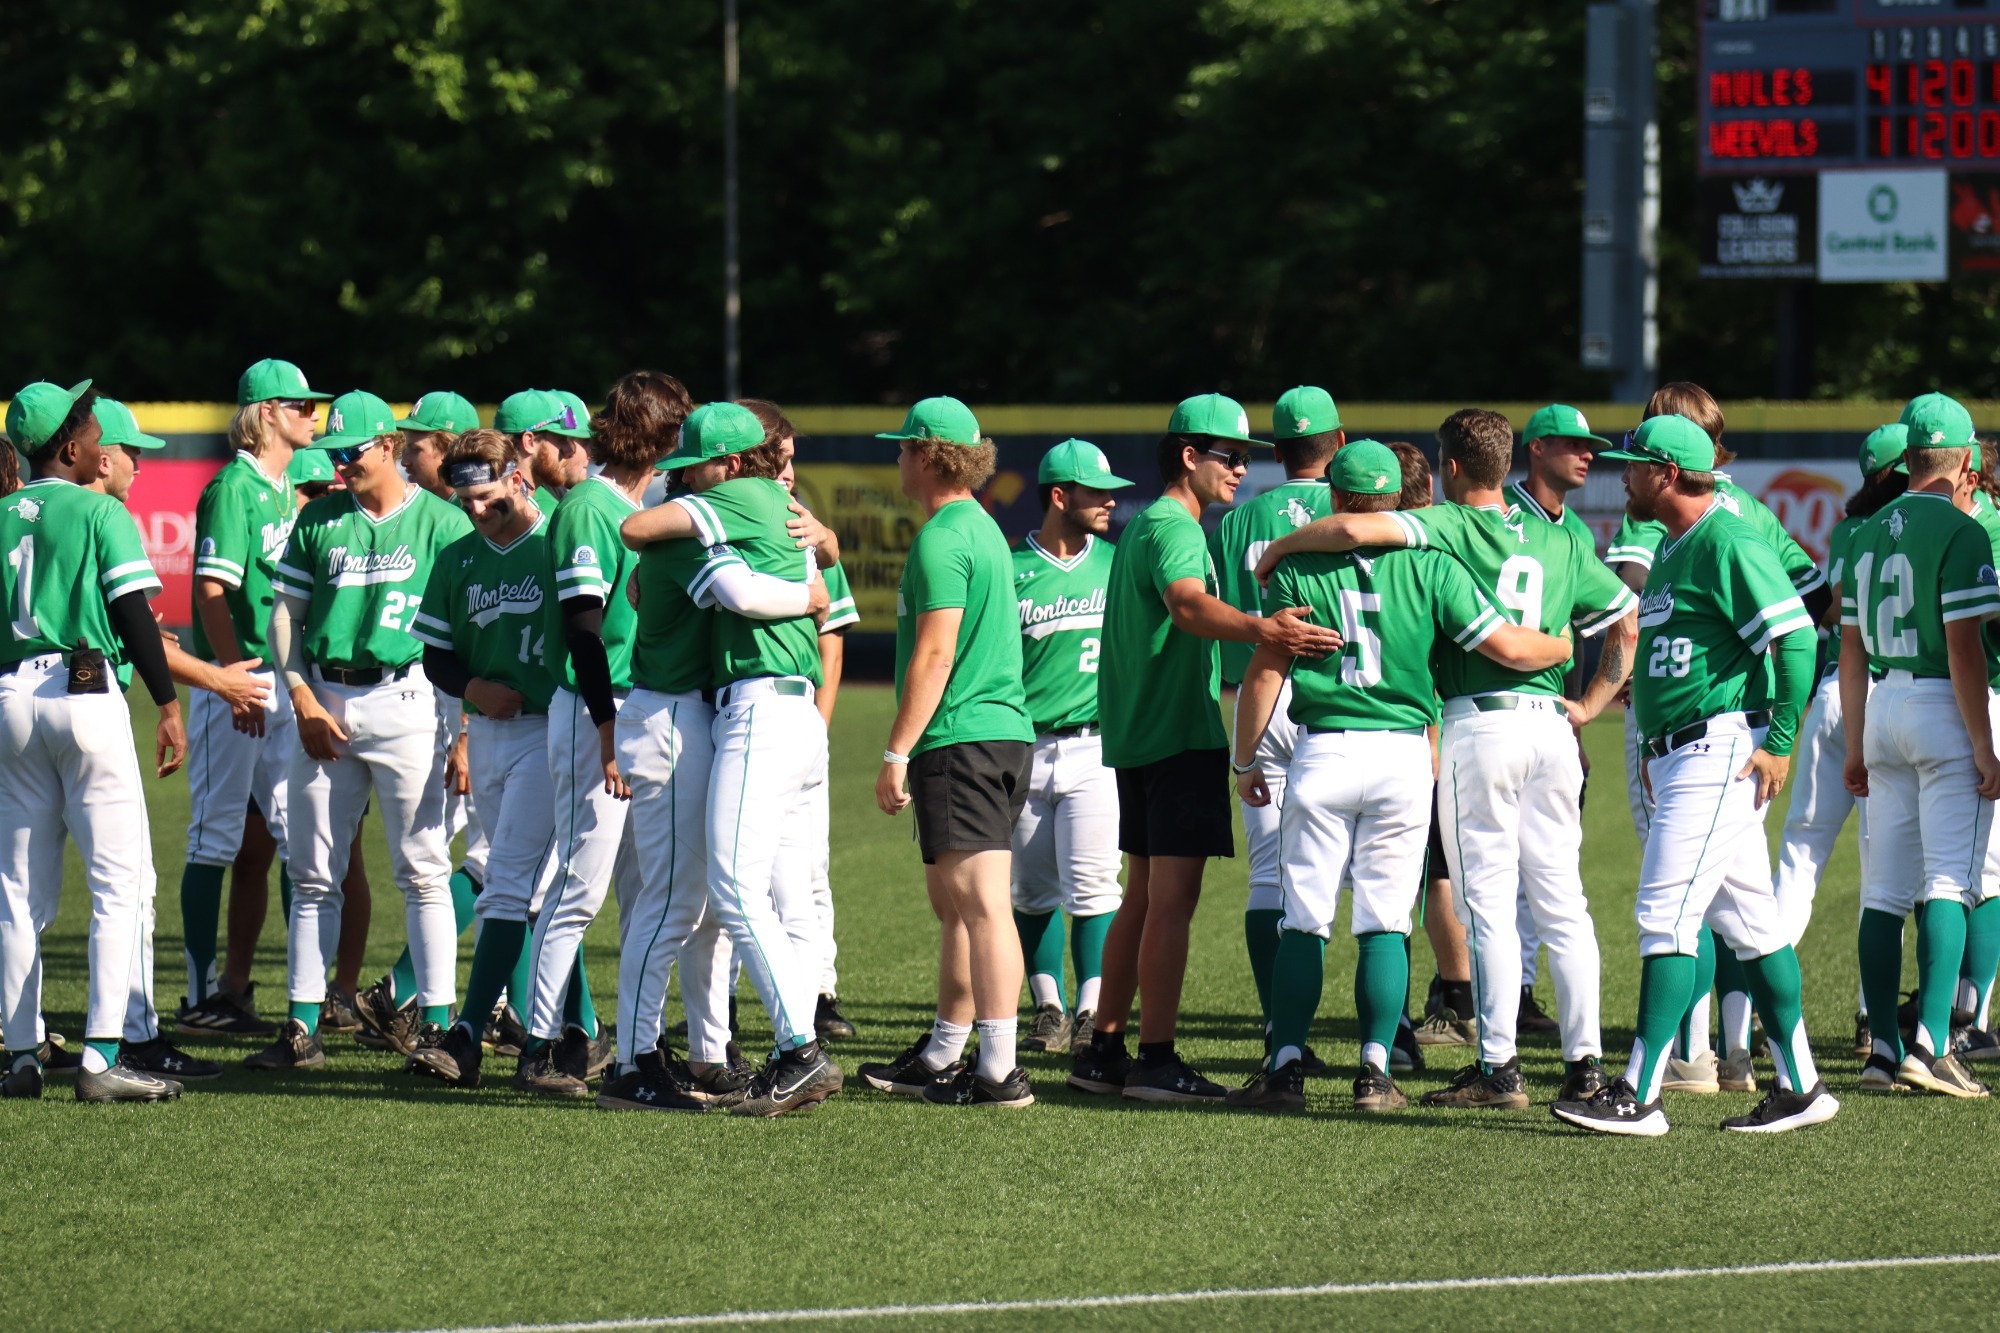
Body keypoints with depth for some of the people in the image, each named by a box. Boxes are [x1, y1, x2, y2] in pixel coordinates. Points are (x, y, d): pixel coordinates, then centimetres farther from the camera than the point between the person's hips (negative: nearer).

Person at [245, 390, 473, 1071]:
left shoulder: (443, 523, 1)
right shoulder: (318, 521, 11)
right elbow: (286, 612, 11)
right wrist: (303, 698, -2)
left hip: (405, 701, -4)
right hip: (325, 701, 4)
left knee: (422, 869, -4)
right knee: (313, 872, 5)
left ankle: (438, 1022, -2)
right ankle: (303, 1027, 8)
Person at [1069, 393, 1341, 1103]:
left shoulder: (1144, 525, 19)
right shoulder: (1174, 527, -14)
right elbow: (1187, 604, -35)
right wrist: (1261, 629, -52)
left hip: (1137, 735, 11)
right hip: (1181, 738, -11)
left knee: (1143, 897, 15)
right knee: (1172, 900, -10)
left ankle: (1103, 1048, 18)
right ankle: (1155, 1059, -12)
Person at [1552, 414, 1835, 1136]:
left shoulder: (1727, 541, -13)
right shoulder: (1671, 550, 18)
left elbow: (1797, 637, -18)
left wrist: (1779, 743, -18)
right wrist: (1655, 747, 19)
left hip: (1722, 749, -10)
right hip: (1678, 753, 10)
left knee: (1666, 914, -13)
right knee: (1750, 920, 10)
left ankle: (1639, 1095, -14)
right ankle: (1799, 1086, 13)